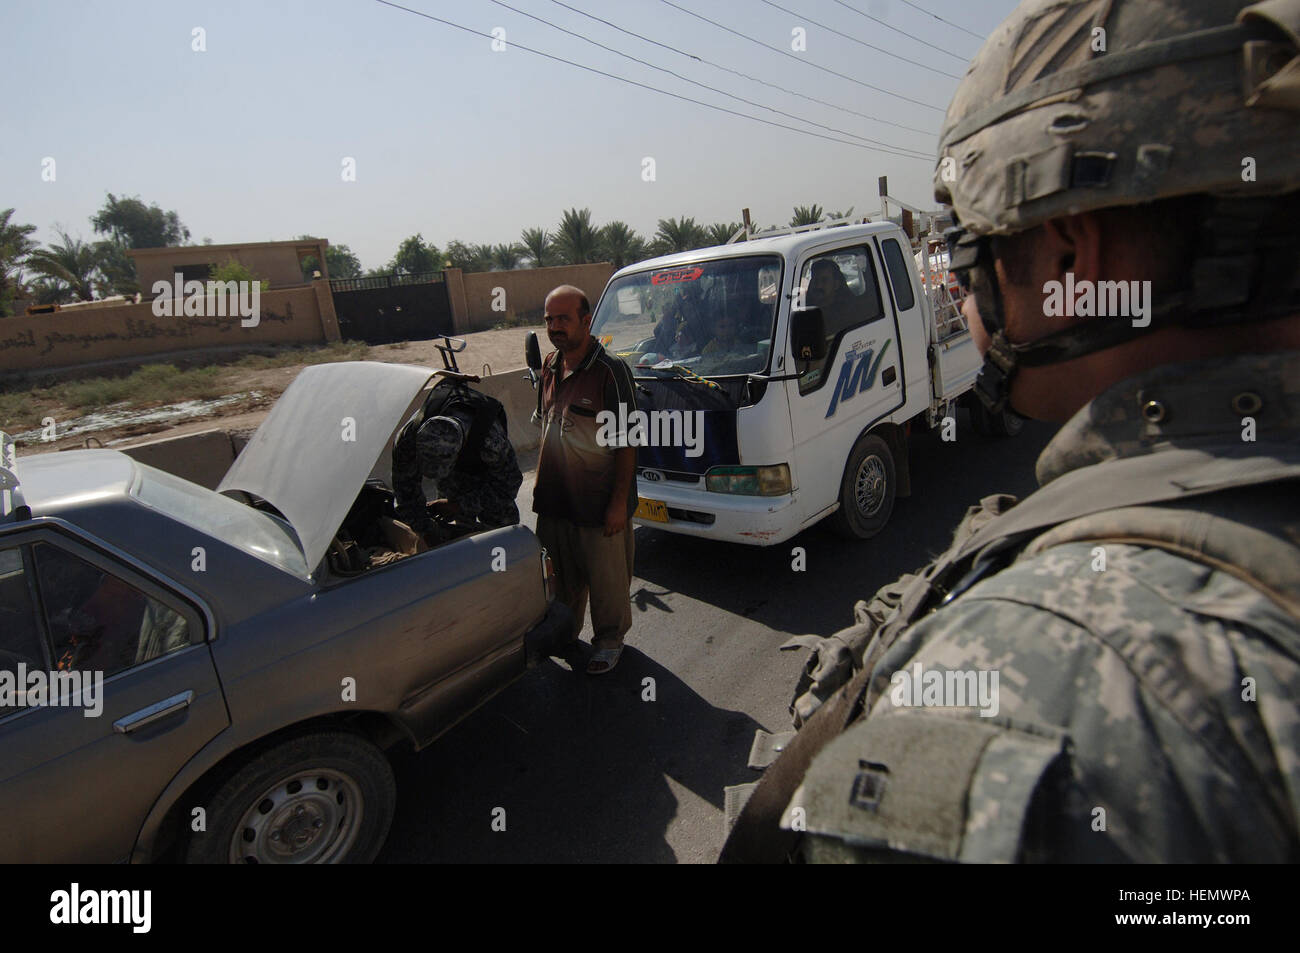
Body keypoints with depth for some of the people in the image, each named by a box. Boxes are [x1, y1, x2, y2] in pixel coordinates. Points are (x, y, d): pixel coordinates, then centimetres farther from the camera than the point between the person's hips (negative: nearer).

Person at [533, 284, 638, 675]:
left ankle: (609, 641, 32)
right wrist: (542, 484, 16)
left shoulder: (611, 371, -16)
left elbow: (627, 442, -16)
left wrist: (619, 501, -18)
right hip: (554, 499, 7)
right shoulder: (550, 367, 6)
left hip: (599, 504, -6)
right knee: (561, 575, 21)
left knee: (606, 579, 10)